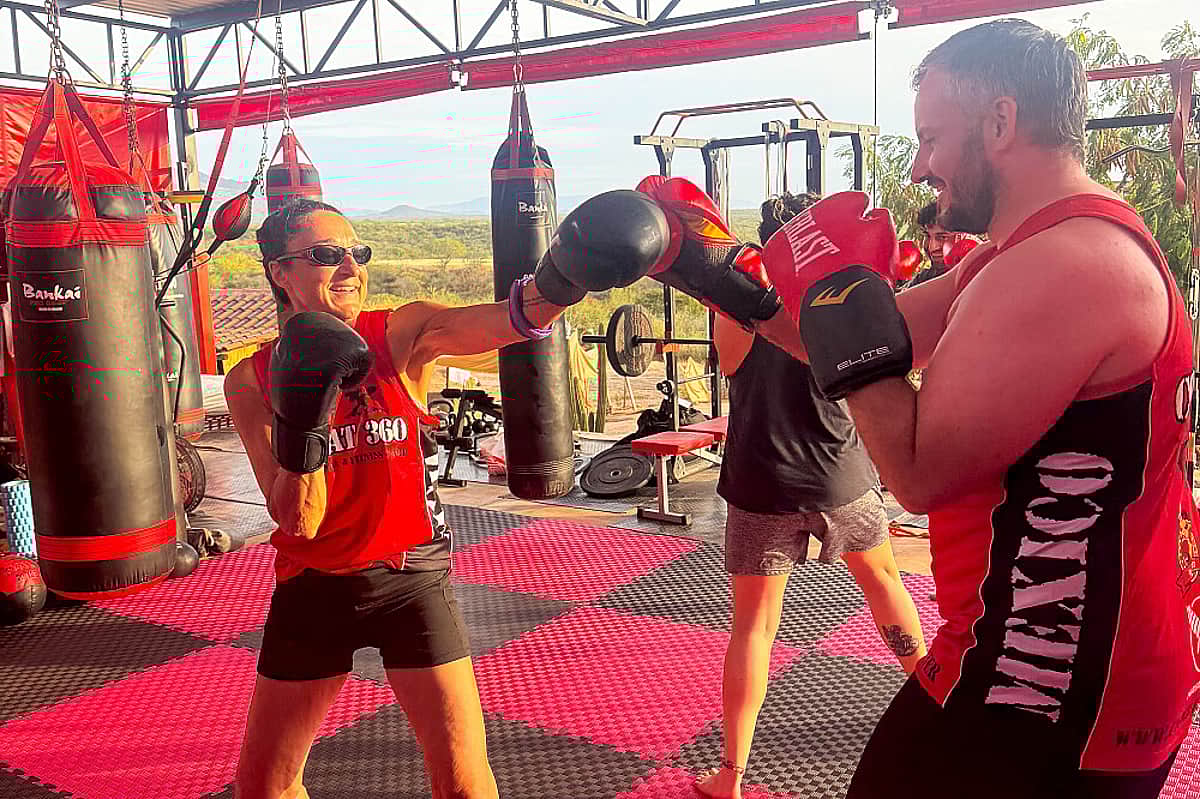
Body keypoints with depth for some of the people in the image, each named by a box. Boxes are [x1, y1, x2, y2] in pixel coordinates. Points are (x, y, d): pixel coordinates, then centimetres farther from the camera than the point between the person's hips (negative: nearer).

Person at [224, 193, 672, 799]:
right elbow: (298, 521, -13)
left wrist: (561, 277, -54)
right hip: (313, 588, 2)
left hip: (411, 577, -2)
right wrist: (300, 420, -28)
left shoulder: (404, 334, -11)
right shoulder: (251, 381, -7)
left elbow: (502, 320, -33)